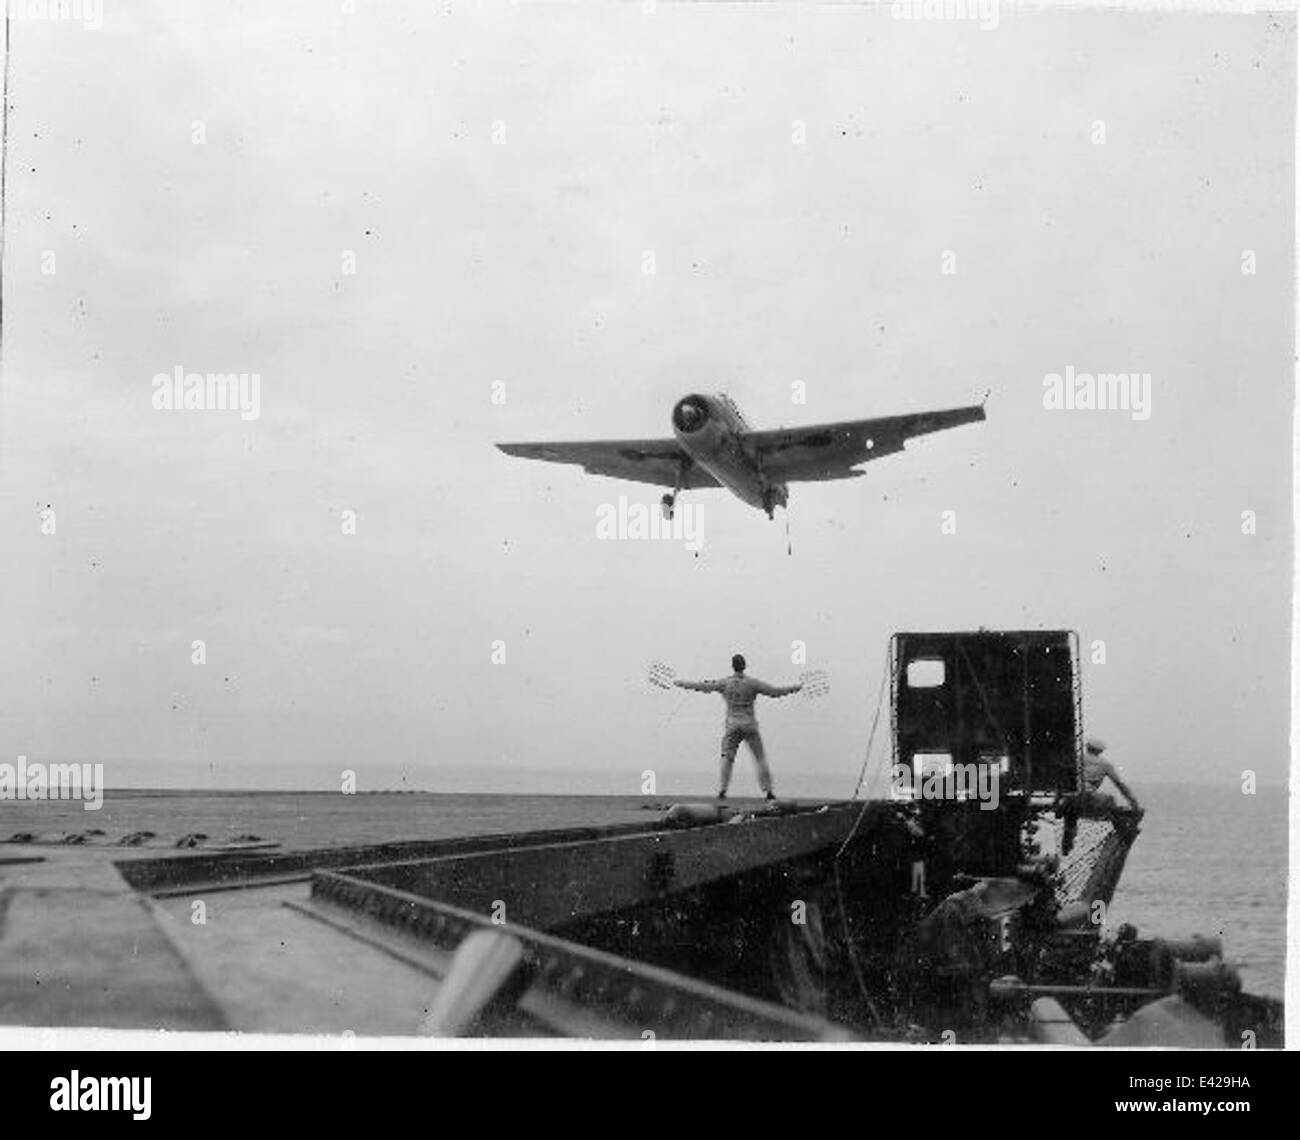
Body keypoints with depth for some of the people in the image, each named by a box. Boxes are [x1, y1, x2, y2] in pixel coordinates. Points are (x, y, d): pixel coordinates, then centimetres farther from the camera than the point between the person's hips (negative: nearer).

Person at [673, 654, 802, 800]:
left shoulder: (725, 683, -3)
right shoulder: (752, 683, -5)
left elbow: (703, 686, 0)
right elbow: (774, 691, -4)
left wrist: (682, 683, 11)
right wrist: (793, 688, 10)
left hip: (732, 726, 0)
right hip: (750, 725, 0)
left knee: (727, 758, 6)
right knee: (760, 758, 6)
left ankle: (722, 790, -8)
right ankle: (767, 790, 1)